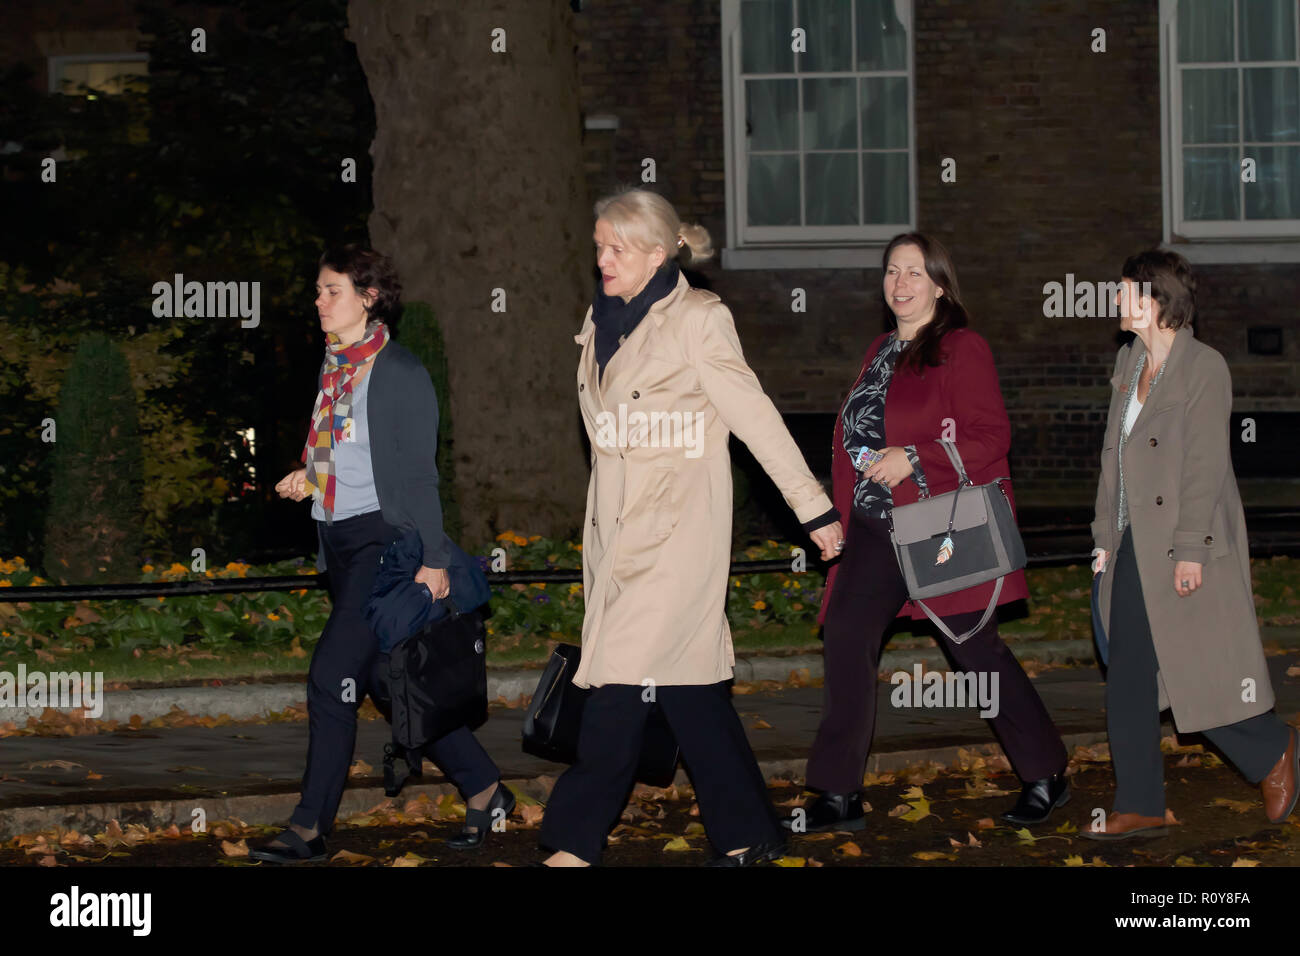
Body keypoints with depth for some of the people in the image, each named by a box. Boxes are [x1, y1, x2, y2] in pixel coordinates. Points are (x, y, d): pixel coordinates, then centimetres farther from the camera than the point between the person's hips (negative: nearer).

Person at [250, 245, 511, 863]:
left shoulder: (400, 373, -10)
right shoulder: (333, 368, 13)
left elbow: (418, 473, -11)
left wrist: (432, 560, -13)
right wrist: (309, 477, 5)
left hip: (384, 536, -9)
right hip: (338, 539, 9)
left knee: (332, 674, -13)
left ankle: (310, 829, -9)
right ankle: (483, 791, 22)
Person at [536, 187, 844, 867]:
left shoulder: (698, 321, -8)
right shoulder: (603, 321, 12)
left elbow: (755, 417, -9)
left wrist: (814, 507, -8)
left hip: (677, 531, -7)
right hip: (617, 530, 7)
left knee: (624, 680, -11)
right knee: (688, 683, 8)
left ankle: (575, 841, -7)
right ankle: (747, 833, 14)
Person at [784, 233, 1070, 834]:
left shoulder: (962, 350, -9)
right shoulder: (880, 352, 15)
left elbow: (991, 438, -15)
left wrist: (913, 459, -23)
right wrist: (843, 515, 14)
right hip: (876, 530, 7)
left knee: (975, 649, -1)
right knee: (846, 640, -2)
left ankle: (1047, 777, 15)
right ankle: (839, 795, 2)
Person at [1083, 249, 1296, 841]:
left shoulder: (1203, 368, -12)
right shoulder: (1128, 364, 12)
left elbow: (1206, 464, -15)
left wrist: (1190, 549, -18)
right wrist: (1106, 538, 14)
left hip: (1188, 548, -8)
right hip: (1135, 547, 8)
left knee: (1199, 675, -3)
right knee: (1128, 683, 5)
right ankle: (1139, 808, 11)